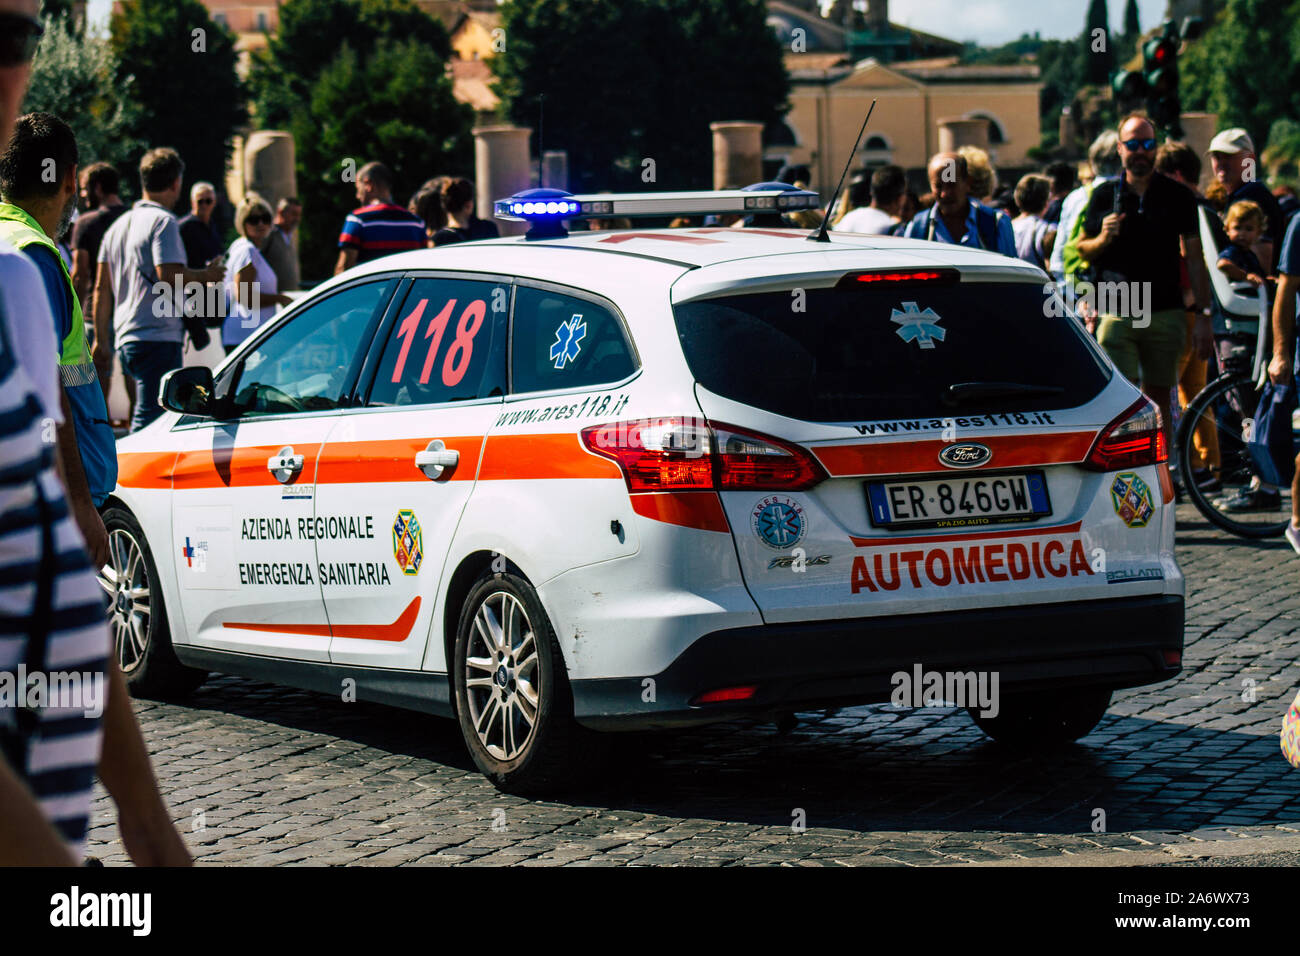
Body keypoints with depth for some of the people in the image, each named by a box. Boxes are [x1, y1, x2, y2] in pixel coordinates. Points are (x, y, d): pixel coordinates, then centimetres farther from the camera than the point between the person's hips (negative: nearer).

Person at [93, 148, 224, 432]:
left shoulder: (119, 225, 17)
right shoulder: (163, 221, -8)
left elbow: (101, 288, 16)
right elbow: (169, 276, -20)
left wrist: (101, 340, 18)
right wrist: (206, 275, -3)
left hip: (125, 338, 9)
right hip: (158, 337, -9)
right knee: (150, 418, -12)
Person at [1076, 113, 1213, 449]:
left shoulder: (1177, 197, 5)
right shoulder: (1104, 196, 6)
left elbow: (1194, 259, 6)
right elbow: (1083, 251, 12)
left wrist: (1203, 315, 0)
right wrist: (1104, 238, -11)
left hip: (1165, 314, 1)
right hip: (1116, 316, -1)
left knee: (1159, 398, 6)